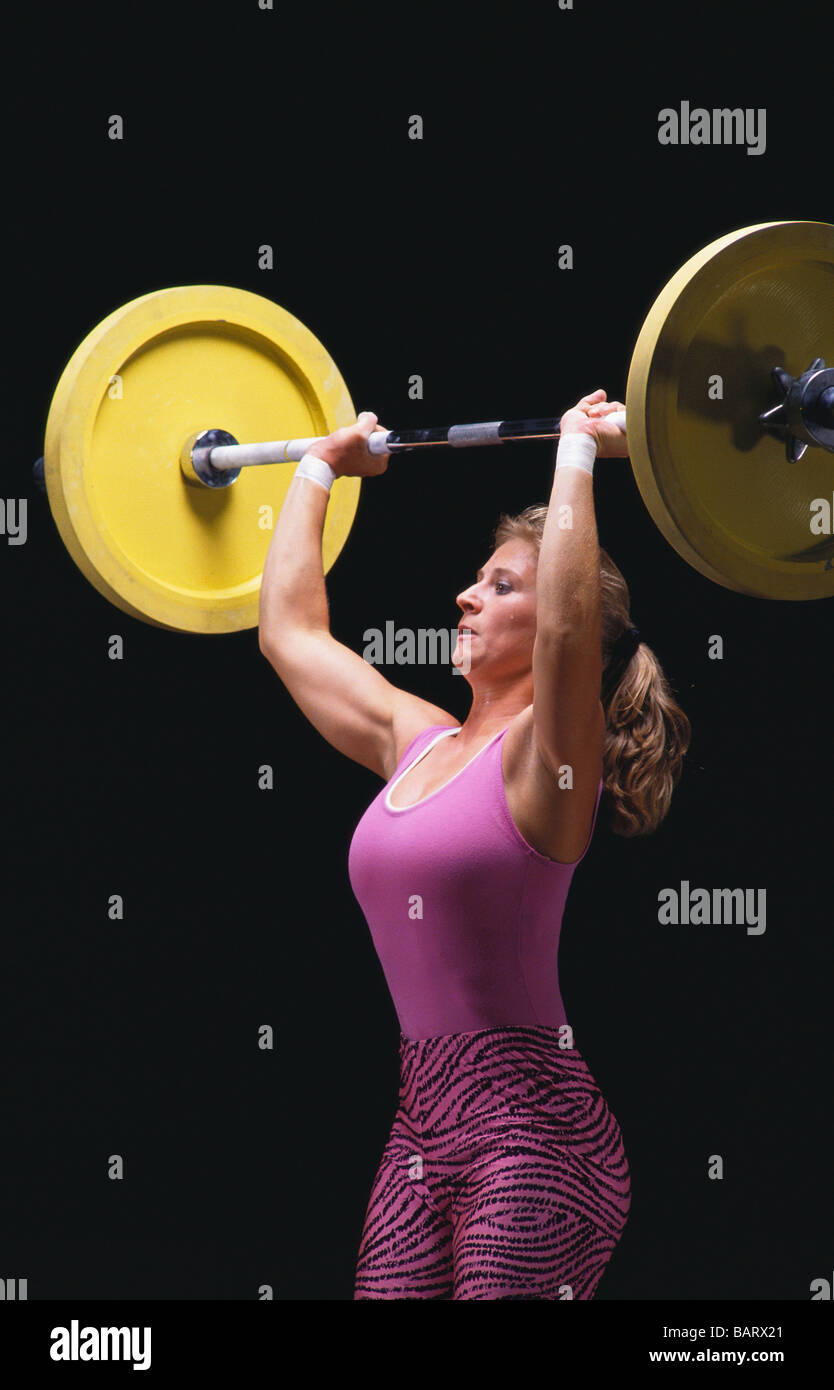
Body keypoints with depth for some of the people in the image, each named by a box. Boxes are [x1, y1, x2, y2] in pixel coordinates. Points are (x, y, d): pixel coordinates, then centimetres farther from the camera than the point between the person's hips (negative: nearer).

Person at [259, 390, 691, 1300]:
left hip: (533, 1128, -7)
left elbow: (569, 626, -27)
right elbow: (289, 630, 26)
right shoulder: (415, 741, 14)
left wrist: (578, 454, -22)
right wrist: (318, 471, 30)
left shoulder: (544, 755, -6)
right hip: (421, 1123, 7)